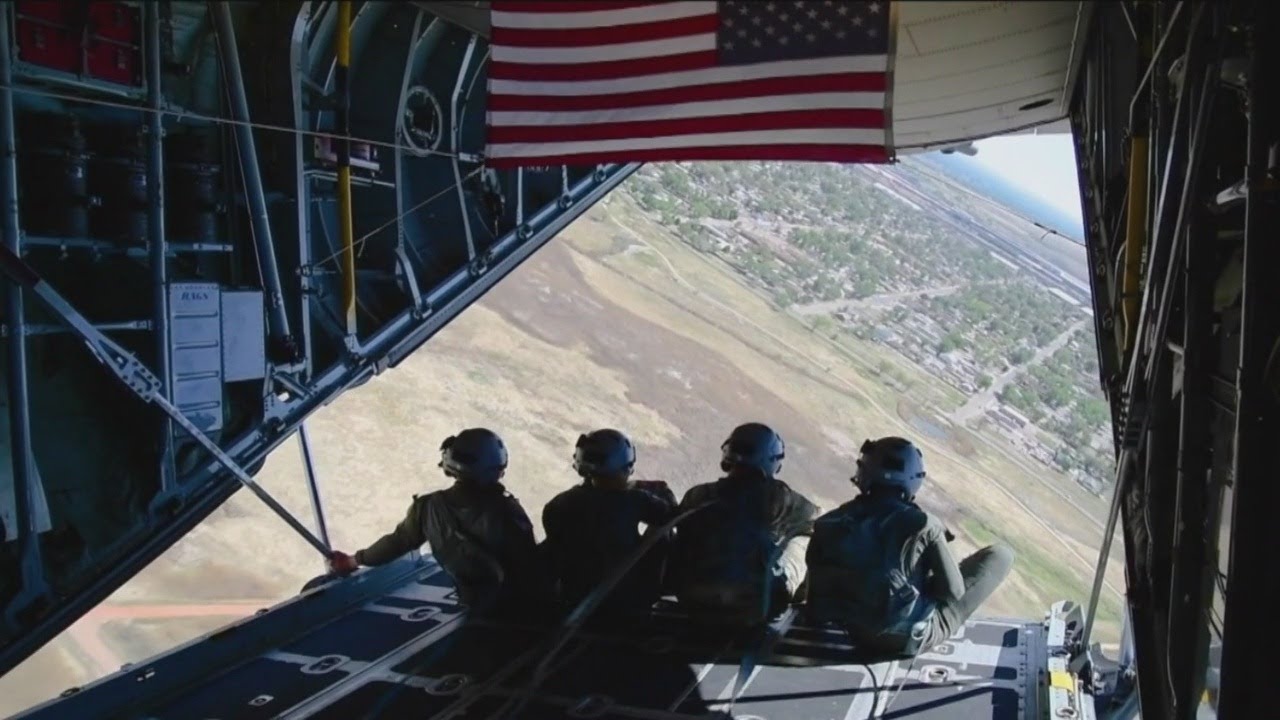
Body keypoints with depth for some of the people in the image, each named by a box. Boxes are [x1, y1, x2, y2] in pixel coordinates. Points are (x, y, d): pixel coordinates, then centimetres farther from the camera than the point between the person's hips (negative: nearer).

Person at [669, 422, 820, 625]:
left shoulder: (697, 496, -3)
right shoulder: (777, 496, -10)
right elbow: (811, 515, 11)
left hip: (694, 602, 3)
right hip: (755, 608, -3)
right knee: (801, 539, 17)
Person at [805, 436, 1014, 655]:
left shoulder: (831, 522, -9)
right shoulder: (921, 525, -17)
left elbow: (817, 585, 0)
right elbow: (954, 590, -10)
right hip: (913, 636, -5)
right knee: (1000, 555, 7)